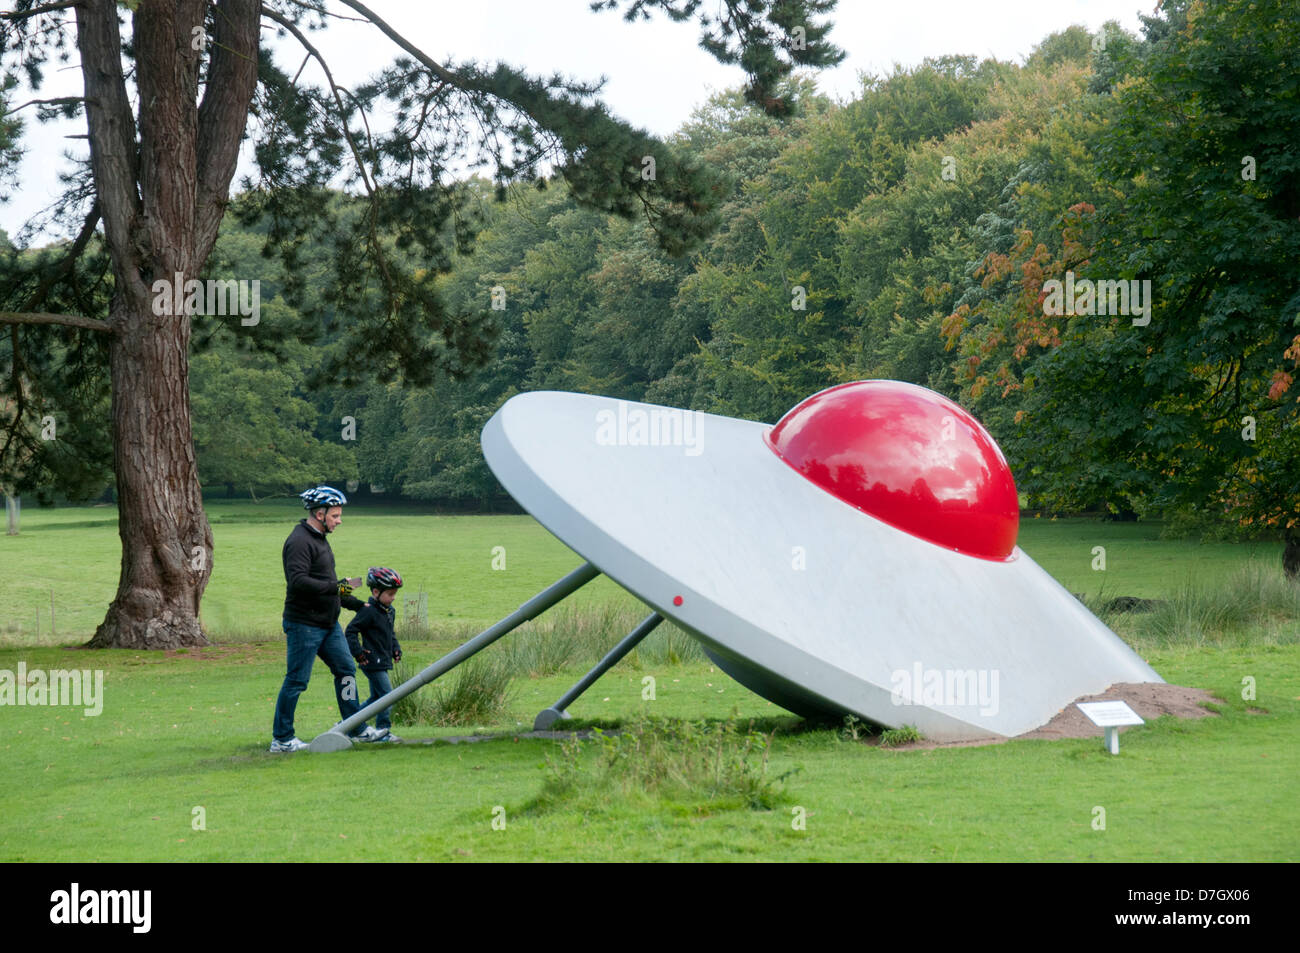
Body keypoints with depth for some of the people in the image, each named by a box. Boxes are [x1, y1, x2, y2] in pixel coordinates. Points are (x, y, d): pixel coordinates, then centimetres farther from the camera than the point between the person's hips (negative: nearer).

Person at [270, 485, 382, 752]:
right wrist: (336, 587, -25)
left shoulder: (320, 539, 16)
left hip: (328, 624, 10)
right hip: (304, 625, -10)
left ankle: (356, 728, 21)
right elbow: (298, 581, -27)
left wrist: (357, 604, 25)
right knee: (296, 680, -4)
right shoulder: (300, 541, -16)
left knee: (346, 669, 12)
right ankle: (281, 738, 4)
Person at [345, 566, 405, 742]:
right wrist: (358, 652, -20)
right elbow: (351, 631, -16)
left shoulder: (389, 611, 13)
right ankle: (383, 730, -5)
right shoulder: (369, 611, -16)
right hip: (373, 662, -10)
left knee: (376, 697, 15)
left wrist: (396, 649, 13)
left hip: (382, 662, 10)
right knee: (387, 695, -11)